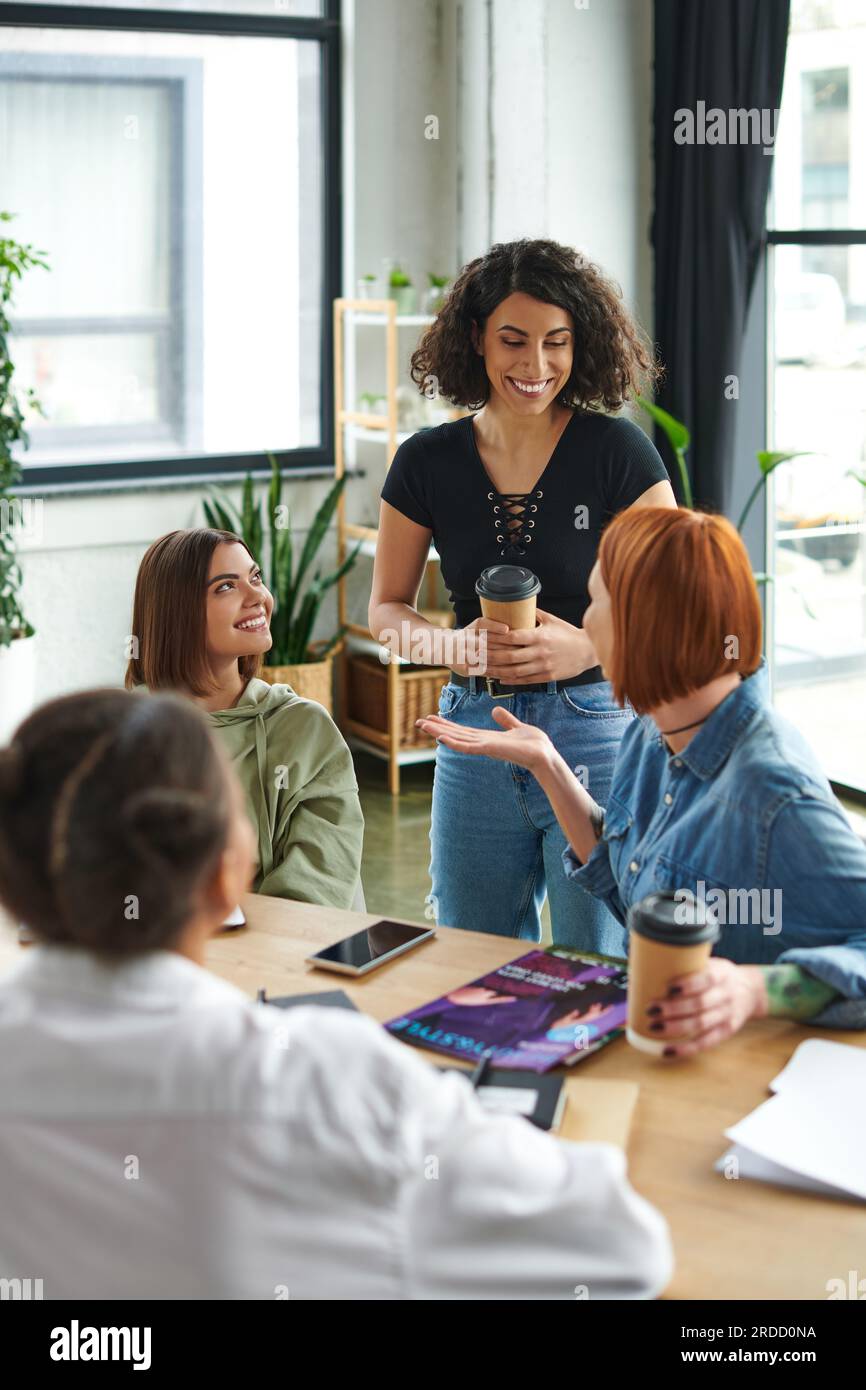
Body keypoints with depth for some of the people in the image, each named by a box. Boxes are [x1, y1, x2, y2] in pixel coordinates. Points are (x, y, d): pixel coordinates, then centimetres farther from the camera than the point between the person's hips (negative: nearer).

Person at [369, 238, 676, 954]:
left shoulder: (619, 452, -6)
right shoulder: (428, 463, 2)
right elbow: (385, 609, 10)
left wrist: (586, 646, -21)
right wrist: (454, 646, -11)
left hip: (596, 735, -3)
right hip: (475, 733, 3)